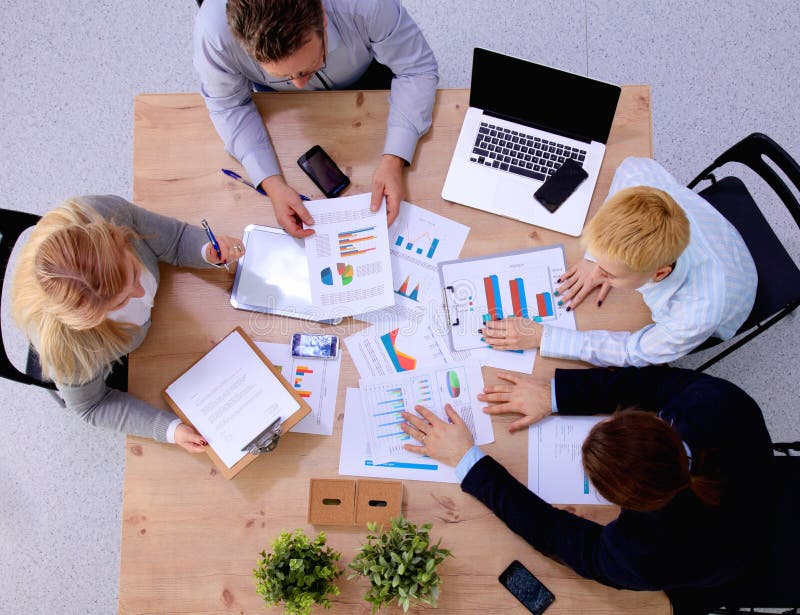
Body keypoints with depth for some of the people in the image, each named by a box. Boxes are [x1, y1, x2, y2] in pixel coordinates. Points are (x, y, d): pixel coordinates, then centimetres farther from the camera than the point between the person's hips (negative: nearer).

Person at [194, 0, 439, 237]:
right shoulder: (213, 31, -41)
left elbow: (417, 70, -31)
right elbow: (228, 106, -24)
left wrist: (393, 162, -43)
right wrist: (272, 184, -38)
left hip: (365, 78, 0)